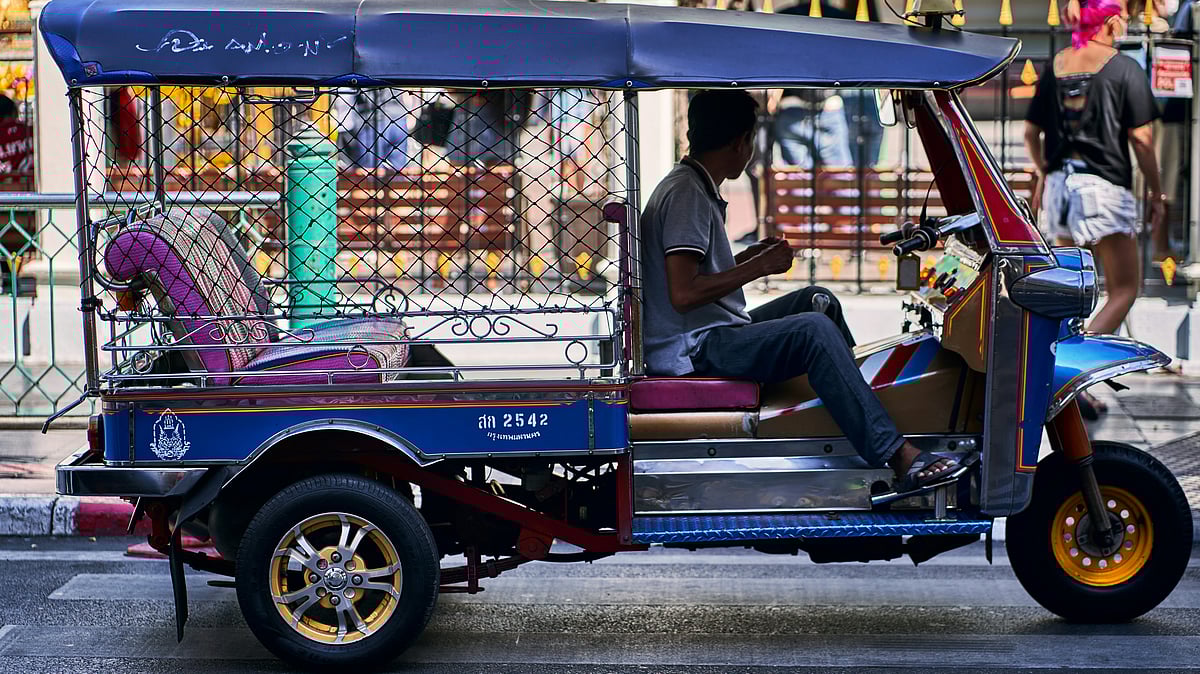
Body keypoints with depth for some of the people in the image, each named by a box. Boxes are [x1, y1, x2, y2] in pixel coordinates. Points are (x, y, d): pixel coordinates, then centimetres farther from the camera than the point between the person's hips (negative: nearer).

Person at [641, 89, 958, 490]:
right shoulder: (686, 194, -16)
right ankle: (899, 459, -32)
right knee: (815, 329, -27)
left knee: (818, 301, 17)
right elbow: (682, 295, -25)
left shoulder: (695, 187, 17)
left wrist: (748, 258, 15)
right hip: (692, 352, -11)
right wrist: (758, 267, -17)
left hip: (712, 335, 11)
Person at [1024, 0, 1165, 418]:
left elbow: (1031, 133, 13)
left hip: (1059, 184, 6)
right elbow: (1141, 137, -9)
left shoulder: (1056, 65, 8)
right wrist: (1156, 192, 1)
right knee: (1124, 291, 3)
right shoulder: (1124, 68, -7)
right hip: (1105, 187, -6)